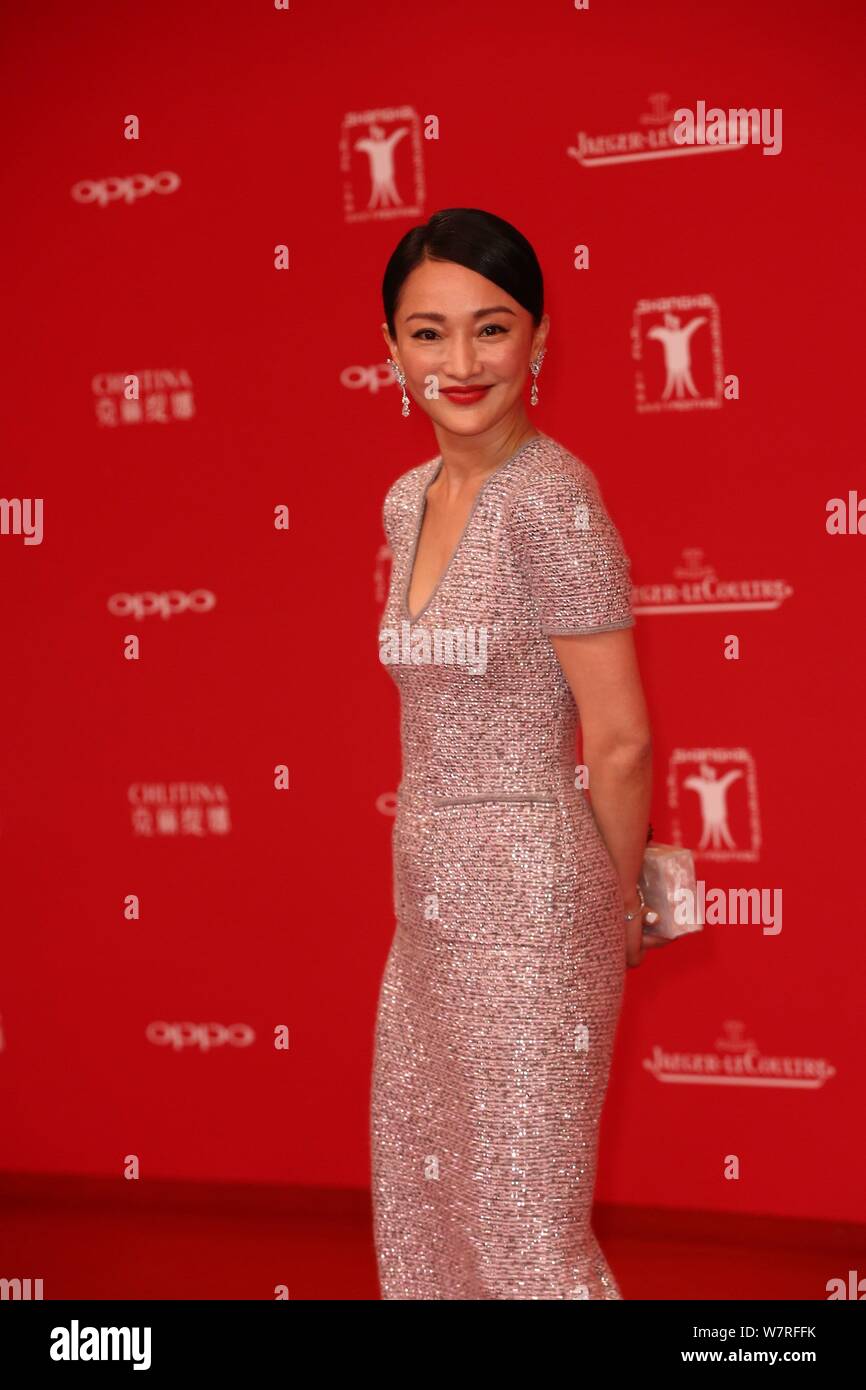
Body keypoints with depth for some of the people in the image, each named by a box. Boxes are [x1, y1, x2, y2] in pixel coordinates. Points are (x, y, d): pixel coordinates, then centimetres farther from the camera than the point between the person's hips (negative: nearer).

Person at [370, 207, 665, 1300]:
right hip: (431, 898, 8)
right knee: (421, 1197, 16)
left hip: (524, 899, -8)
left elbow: (619, 740, -13)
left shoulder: (551, 497, -16)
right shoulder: (411, 500, 9)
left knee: (526, 1225, 1)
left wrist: (616, 911, -1)